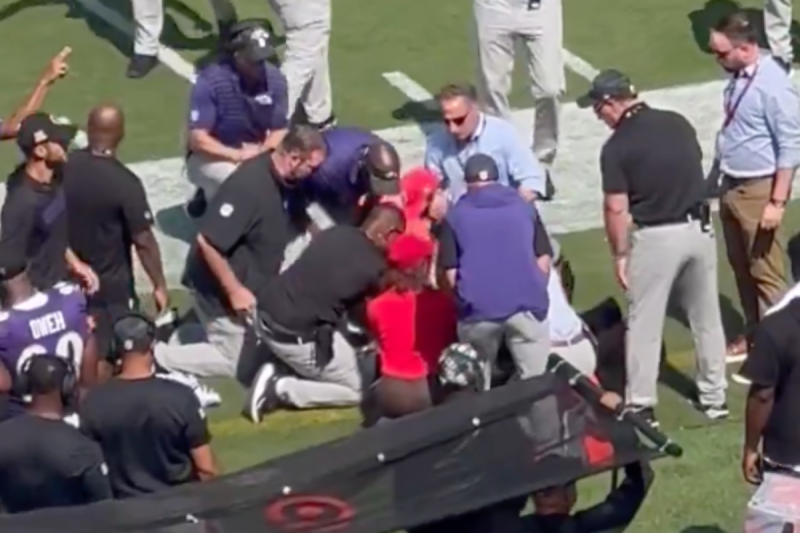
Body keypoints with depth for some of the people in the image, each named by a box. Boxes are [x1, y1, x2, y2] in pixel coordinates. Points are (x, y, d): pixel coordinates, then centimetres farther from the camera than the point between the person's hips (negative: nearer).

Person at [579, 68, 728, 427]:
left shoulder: (617, 146, -13)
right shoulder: (678, 123, 4)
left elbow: (616, 209, -13)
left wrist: (619, 254, -2)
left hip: (656, 237, -6)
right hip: (699, 228, 6)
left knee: (644, 323, 6)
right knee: (707, 317, 17)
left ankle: (642, 406, 10)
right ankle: (714, 396, 25)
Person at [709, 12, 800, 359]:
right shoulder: (738, 78, 3)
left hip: (758, 190, -9)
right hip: (731, 186, 9)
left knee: (765, 273, 0)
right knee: (741, 267, 19)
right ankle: (753, 334, 33)